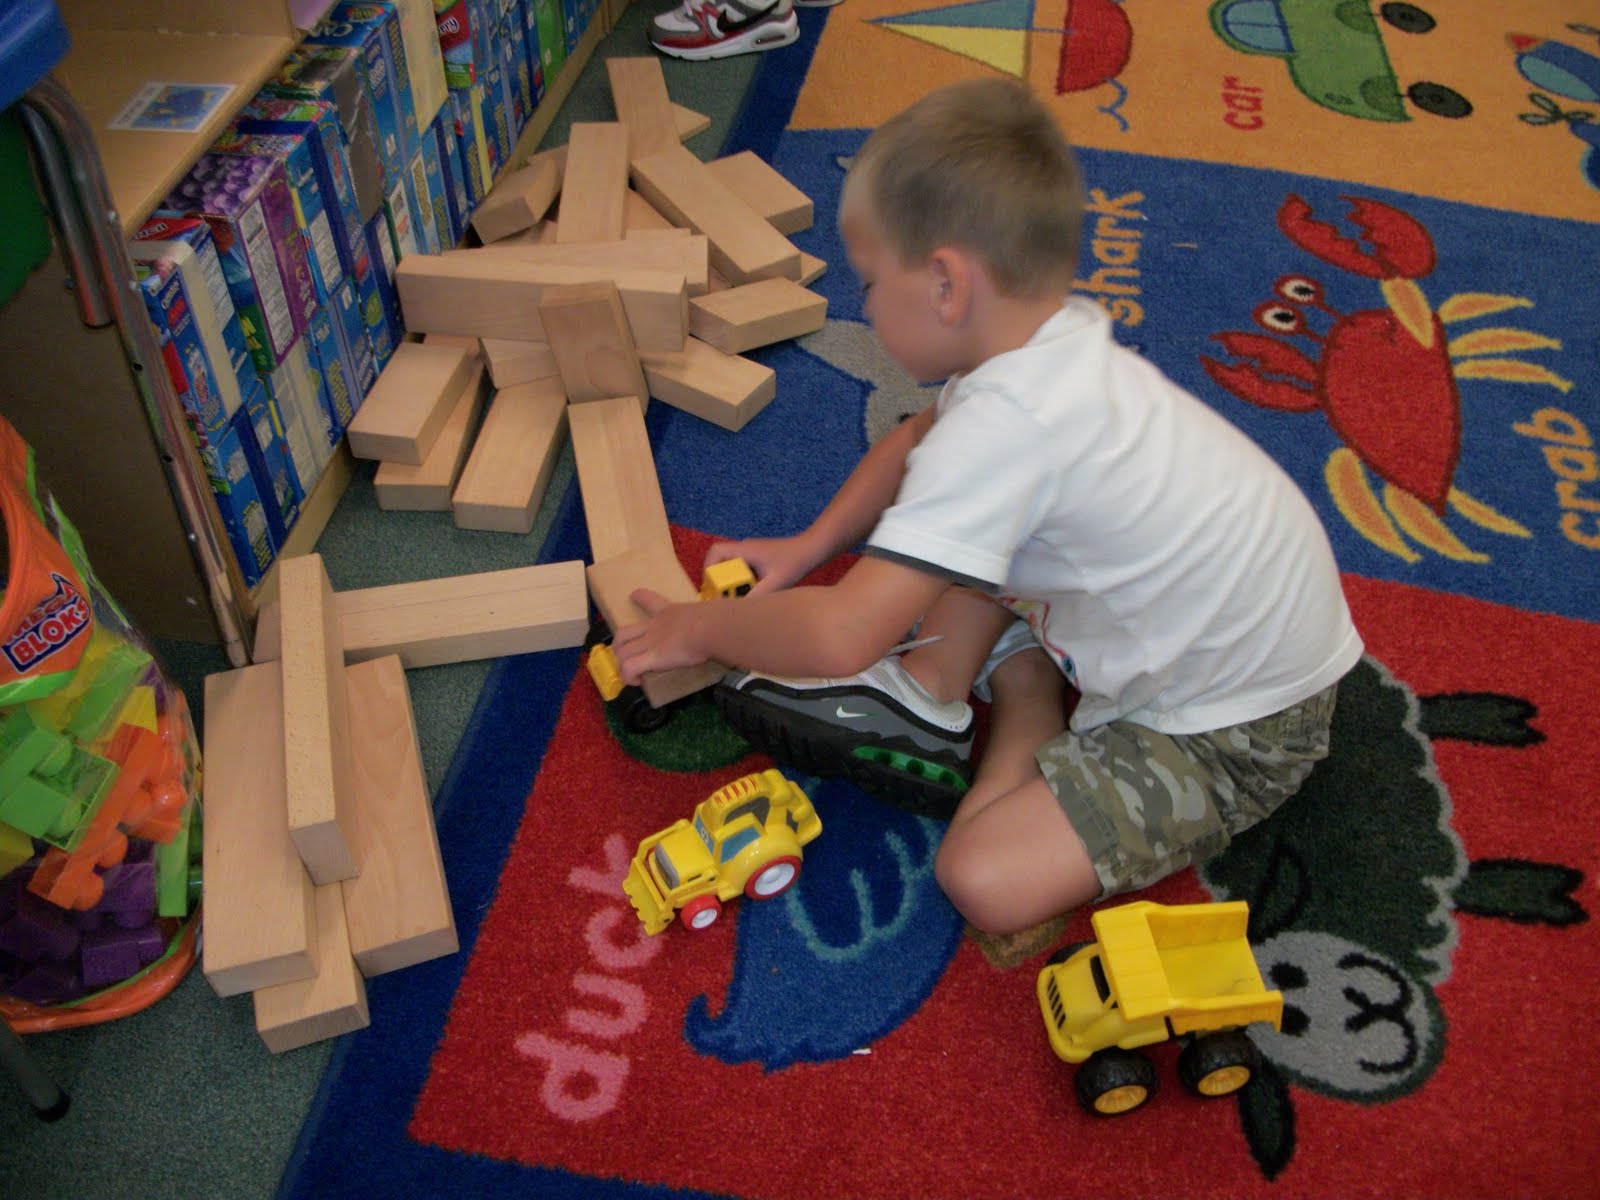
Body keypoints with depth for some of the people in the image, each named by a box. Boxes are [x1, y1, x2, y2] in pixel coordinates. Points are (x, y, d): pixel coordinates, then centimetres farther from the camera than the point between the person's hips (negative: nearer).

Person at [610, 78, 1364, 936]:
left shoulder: (1002, 430, -33)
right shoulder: (1047, 337, -6)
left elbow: (840, 637, -33)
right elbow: (920, 438, 16)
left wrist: (695, 629, -15)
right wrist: (810, 545, 11)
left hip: (1235, 733, -9)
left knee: (984, 879, -22)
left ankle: (1022, 685, 0)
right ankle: (925, 698, 3)